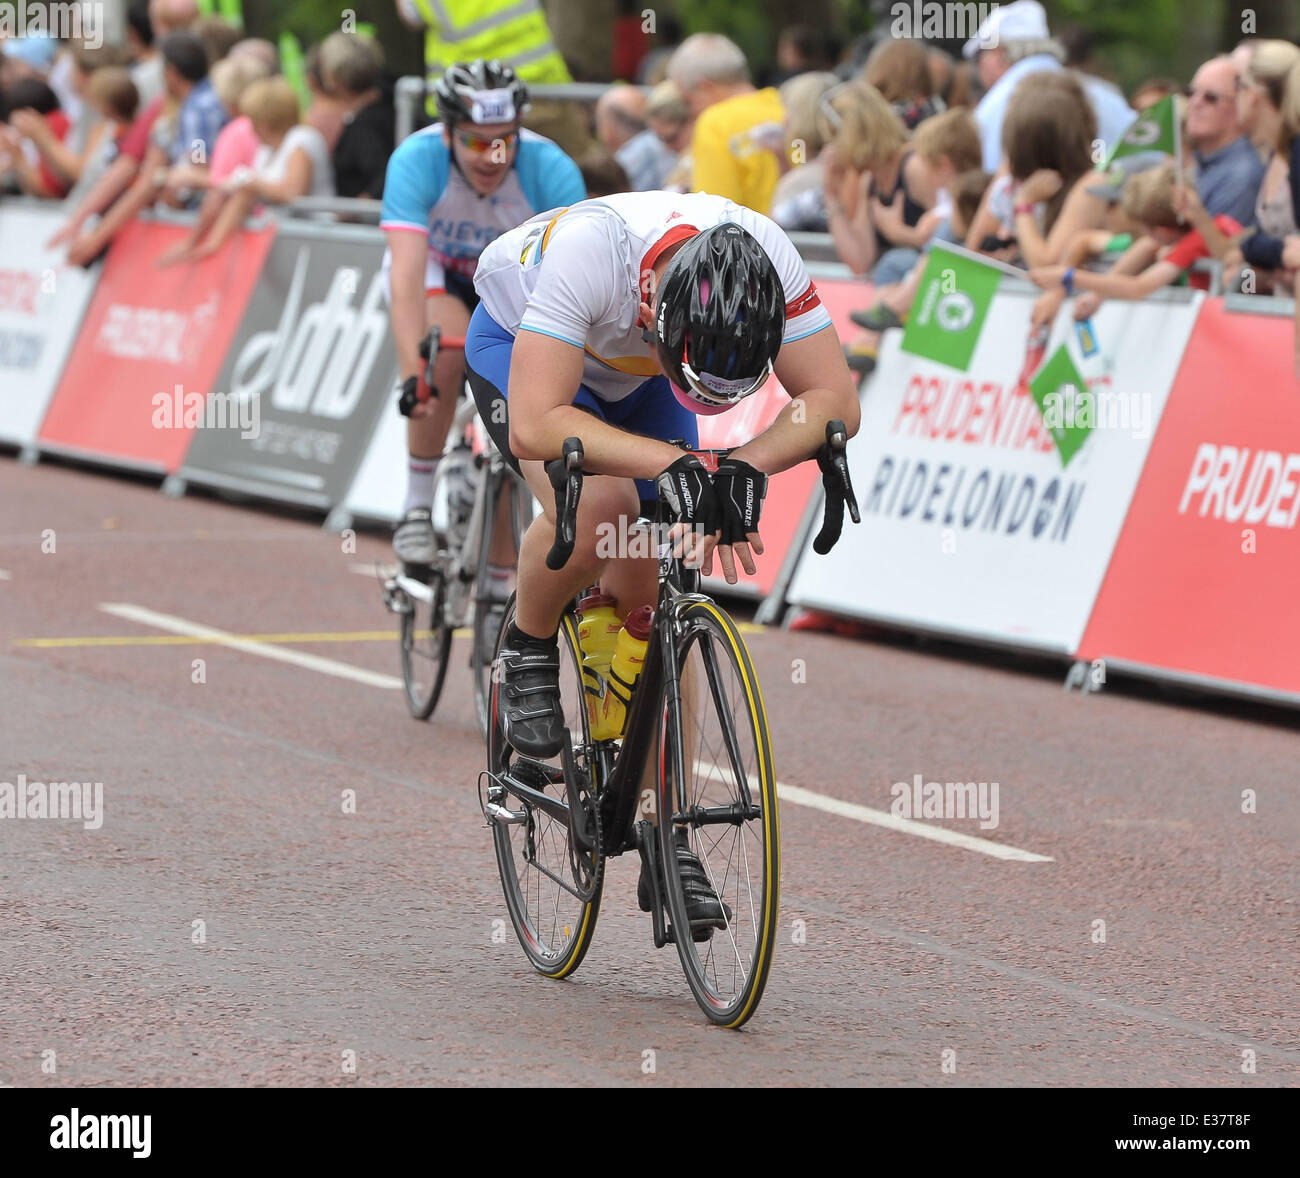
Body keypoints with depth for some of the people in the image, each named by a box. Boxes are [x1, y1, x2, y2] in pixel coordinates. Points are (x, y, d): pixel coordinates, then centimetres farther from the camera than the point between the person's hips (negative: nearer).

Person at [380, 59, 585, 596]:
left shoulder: (552, 170, -33)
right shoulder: (416, 160, -35)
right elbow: (407, 278, -43)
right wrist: (412, 373, -54)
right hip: (435, 271, -1)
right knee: (447, 352, -34)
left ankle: (500, 582, 3)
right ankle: (418, 505, -18)